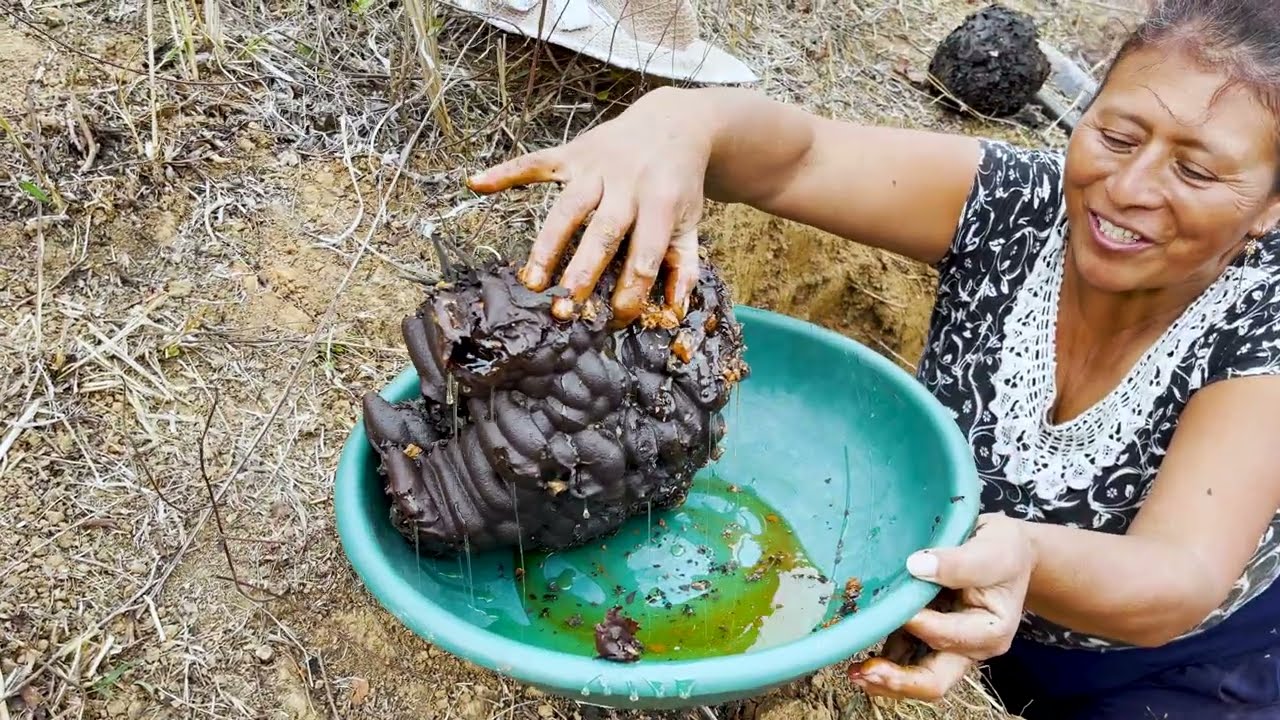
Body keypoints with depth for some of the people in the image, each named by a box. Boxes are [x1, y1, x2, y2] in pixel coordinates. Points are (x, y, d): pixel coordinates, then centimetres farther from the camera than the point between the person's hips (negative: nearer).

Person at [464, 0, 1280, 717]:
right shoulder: (1020, 202, -19)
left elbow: (1177, 585, -38)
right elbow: (794, 158, -29)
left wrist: (1026, 562, -60)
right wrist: (679, 121, -53)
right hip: (951, 582, 3)